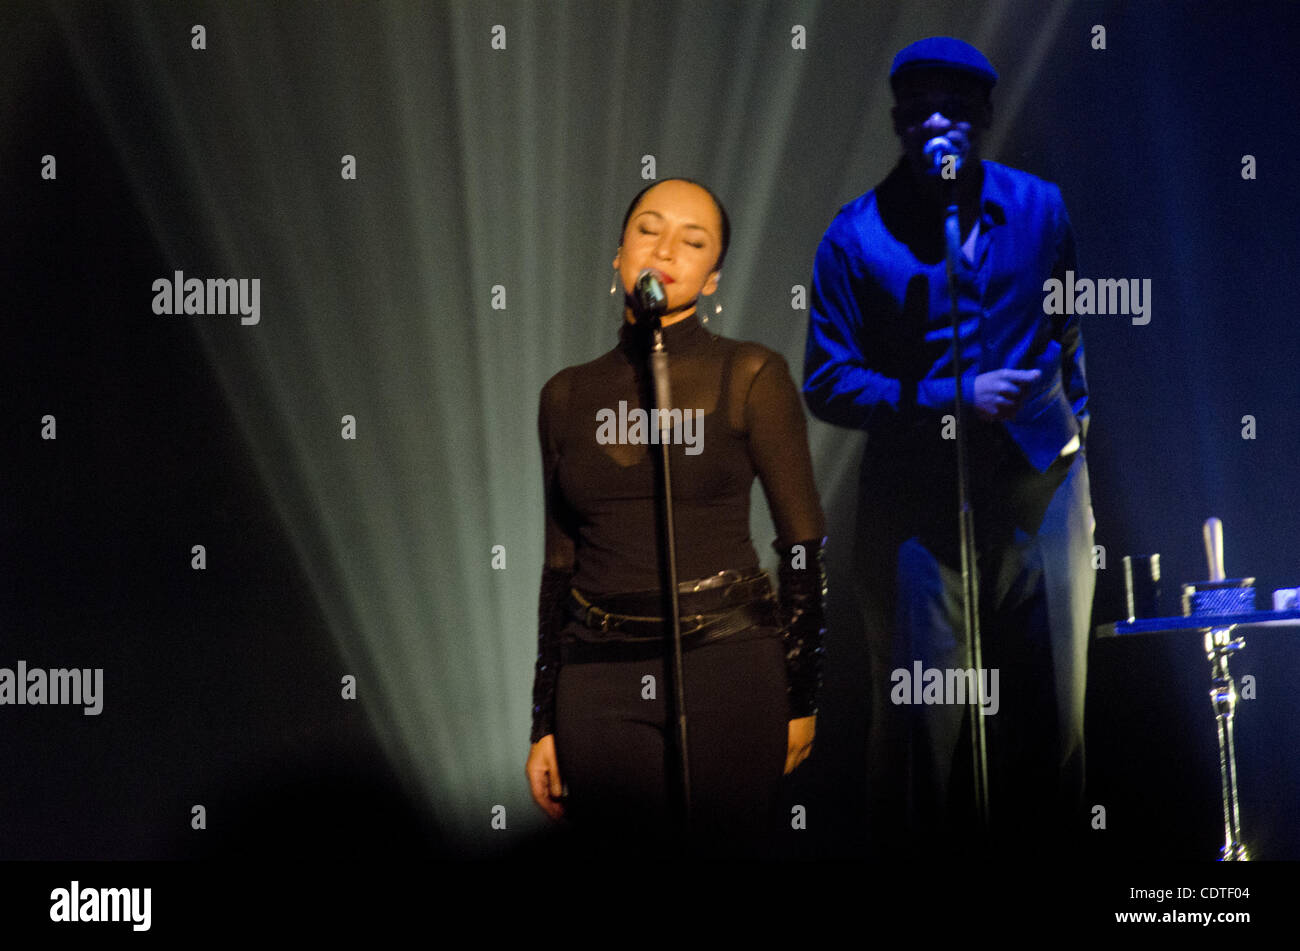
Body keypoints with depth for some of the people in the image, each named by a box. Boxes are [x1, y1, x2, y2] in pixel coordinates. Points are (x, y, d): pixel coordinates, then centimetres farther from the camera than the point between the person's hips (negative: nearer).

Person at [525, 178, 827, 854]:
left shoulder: (750, 377, -2)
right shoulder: (569, 394, 9)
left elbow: (803, 543, 1)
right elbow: (560, 564, 13)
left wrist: (801, 697, 0)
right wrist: (544, 723, 12)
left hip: (727, 664, -3)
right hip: (600, 679, 3)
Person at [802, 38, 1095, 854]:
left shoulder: (1040, 208, 8)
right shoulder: (858, 236, -1)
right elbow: (828, 384, -4)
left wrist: (1073, 441, 12)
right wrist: (955, 398, -13)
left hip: (1042, 490, 3)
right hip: (920, 506, -3)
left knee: (1053, 717, 8)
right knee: (921, 727, 0)